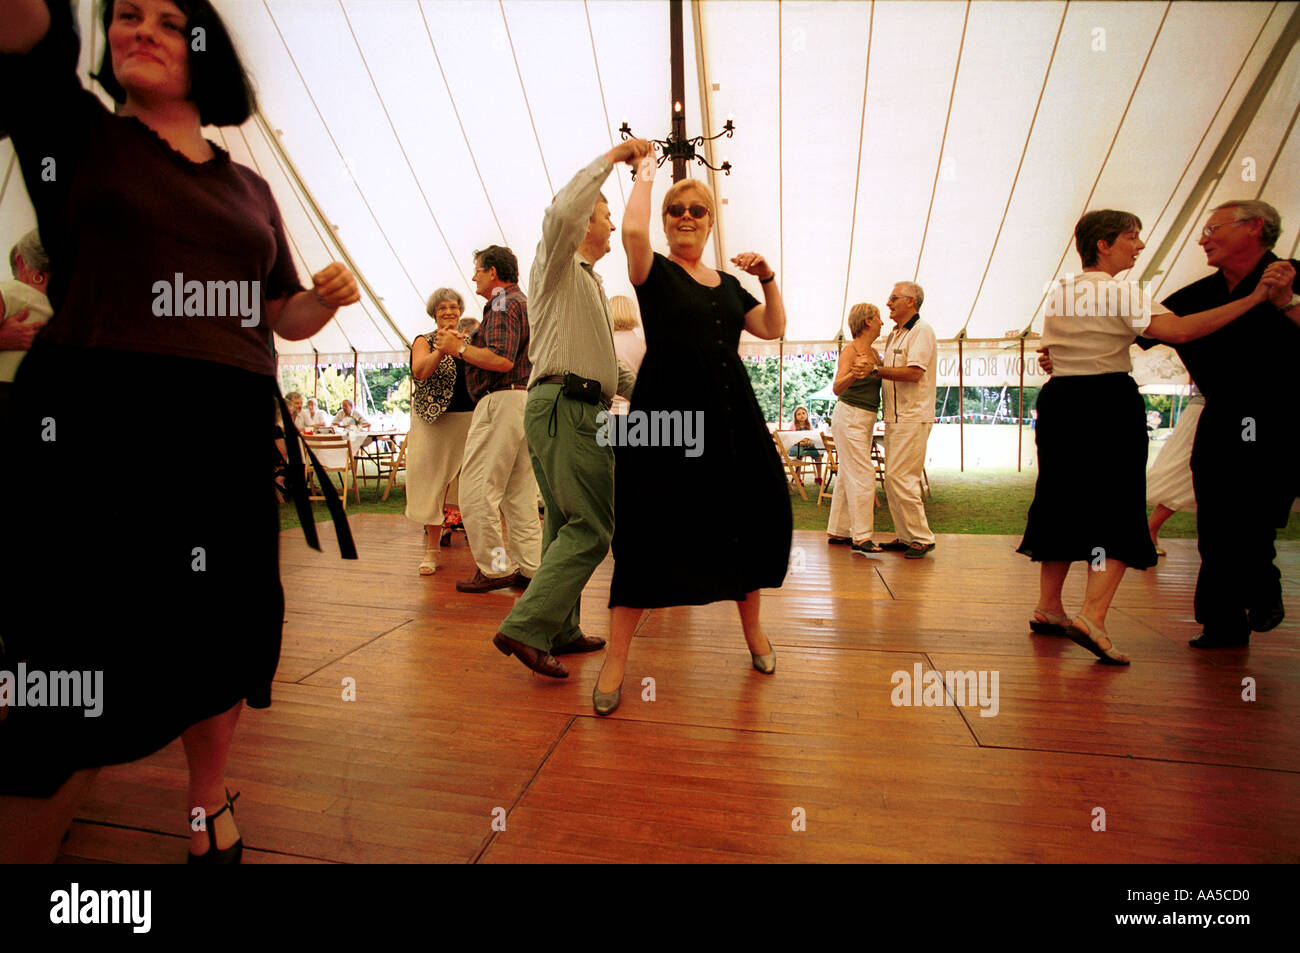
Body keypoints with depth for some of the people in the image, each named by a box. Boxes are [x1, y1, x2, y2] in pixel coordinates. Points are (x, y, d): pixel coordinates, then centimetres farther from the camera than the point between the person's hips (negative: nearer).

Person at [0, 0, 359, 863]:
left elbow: (285, 316, 20)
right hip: (95, 417, -3)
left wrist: (330, 294, 1)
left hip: (231, 430, 4)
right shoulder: (75, 132, 11)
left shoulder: (250, 189, 19)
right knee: (80, 672, -2)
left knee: (218, 638, 12)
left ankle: (209, 806, 34)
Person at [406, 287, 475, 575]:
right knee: (433, 484, 0)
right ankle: (432, 549, 8)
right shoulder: (424, 341, 7)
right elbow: (420, 371, -13)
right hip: (434, 422, -2)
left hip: (470, 419, 2)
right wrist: (442, 349, -29)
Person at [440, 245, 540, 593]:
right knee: (519, 493, 9)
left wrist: (459, 347, -8)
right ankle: (529, 568, 11)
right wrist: (463, 346, 24)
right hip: (527, 399, 10)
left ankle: (496, 568, -5)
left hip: (502, 400, -10)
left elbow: (501, 360, -20)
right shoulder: (525, 302, 26)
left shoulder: (503, 304, -6)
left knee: (477, 489, -7)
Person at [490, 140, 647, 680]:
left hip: (574, 409, 10)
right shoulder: (558, 266, 4)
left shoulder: (588, 284, 32)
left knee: (567, 524, 9)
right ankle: (526, 628, -14)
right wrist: (611, 157, -10)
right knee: (591, 527, -14)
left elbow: (606, 363, 34)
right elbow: (563, 212, -21)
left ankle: (561, 631, 16)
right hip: (565, 405, -10)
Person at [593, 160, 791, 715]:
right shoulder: (654, 272, 4)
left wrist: (767, 279, 7)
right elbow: (632, 230, -15)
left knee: (748, 520, 8)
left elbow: (773, 328, 21)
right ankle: (615, 661, 4)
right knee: (647, 533, -7)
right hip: (666, 416, -5)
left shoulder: (728, 285, 20)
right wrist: (644, 174, 2)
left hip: (730, 419, 6)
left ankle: (752, 629, 31)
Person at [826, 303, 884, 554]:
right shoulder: (851, 350, -11)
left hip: (866, 420, 9)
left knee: (848, 476, 11)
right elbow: (837, 388, -22)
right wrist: (853, 374, -40)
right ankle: (861, 536, -6)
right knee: (863, 475, -10)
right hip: (849, 417, -9)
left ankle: (838, 532, 18)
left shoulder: (874, 352, 13)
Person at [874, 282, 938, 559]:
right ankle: (906, 537, 17)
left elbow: (914, 372, -20)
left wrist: (876, 369, -17)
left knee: (900, 477, -12)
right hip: (895, 418, 9)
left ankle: (922, 538, -2)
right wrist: (875, 368, 7)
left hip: (913, 418, -9)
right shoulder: (893, 336, 20)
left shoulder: (922, 331, -8)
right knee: (893, 479, 9)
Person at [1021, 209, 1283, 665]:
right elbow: (1178, 331, -20)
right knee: (1117, 508, -3)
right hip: (1110, 401, -6)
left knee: (1062, 502, 13)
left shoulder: (1058, 294, 13)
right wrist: (1254, 298, -16)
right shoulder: (1121, 292, -8)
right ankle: (1091, 616, -15)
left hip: (1057, 400, 7)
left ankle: (1048, 608, 19)